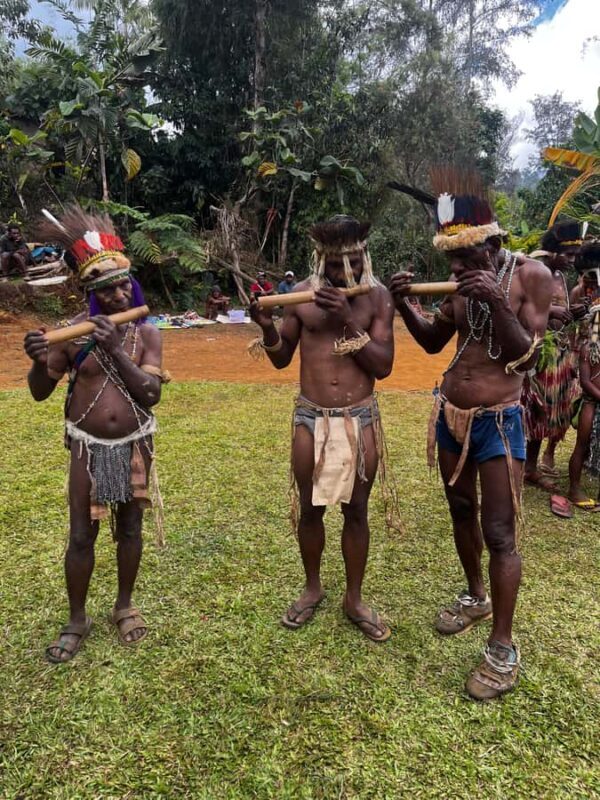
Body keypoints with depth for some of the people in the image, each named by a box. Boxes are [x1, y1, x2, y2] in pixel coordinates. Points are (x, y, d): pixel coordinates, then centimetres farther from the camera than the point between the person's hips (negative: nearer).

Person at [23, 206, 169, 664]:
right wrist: (38, 361, -29)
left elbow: (151, 394, -17)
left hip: (134, 445, 1)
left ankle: (125, 606, 35)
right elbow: (41, 392, -6)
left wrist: (114, 350, -28)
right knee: (81, 535, 7)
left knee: (130, 528, 14)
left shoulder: (147, 334, -8)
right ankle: (77, 620, 27)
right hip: (89, 446, -1)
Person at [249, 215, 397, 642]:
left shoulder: (378, 296, -5)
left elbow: (383, 365, -11)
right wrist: (268, 328, -16)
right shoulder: (302, 295, -2)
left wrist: (350, 319, -21)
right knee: (310, 509, 12)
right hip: (310, 417, 1)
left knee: (357, 511, 10)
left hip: (360, 419, -1)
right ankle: (313, 588, 35)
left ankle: (354, 599, 29)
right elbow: (281, 358, 4)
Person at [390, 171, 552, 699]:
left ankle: (503, 649, 10)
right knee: (462, 511, 18)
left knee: (499, 534, -3)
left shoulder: (532, 276, -11)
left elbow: (526, 357, -14)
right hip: (450, 415, 6)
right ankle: (475, 597, 40)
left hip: (498, 421, -5)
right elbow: (433, 342, 12)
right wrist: (404, 304, -5)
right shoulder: (463, 283, 3)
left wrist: (498, 304, -28)